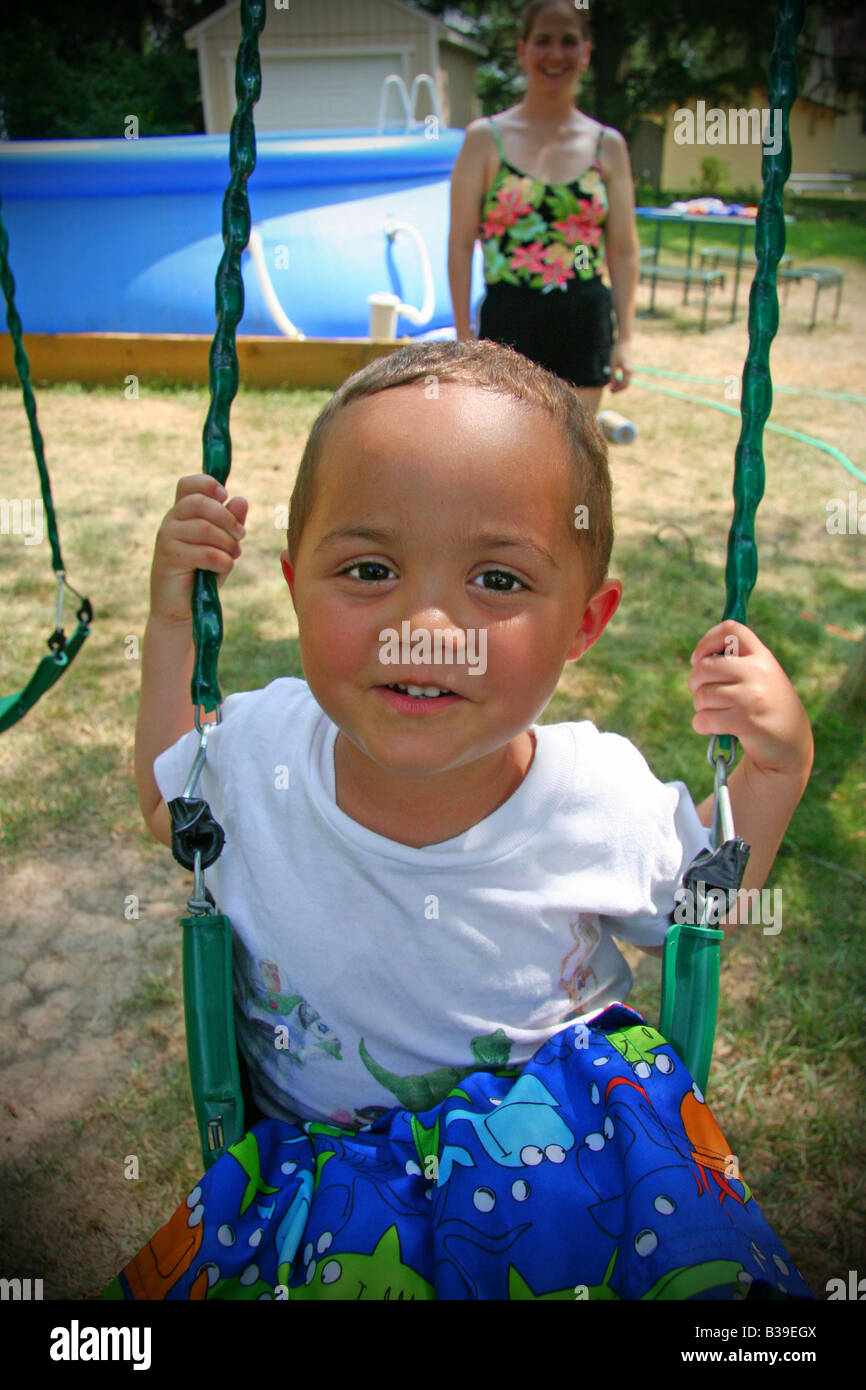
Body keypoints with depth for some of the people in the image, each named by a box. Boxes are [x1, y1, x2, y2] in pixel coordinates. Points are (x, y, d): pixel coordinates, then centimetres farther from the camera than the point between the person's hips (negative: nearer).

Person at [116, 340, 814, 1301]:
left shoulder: (612, 802, -20)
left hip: (553, 1154, -1)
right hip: (313, 1160, 2)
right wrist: (172, 623, -6)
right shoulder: (258, 745, -18)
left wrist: (774, 770, -15)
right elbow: (170, 809, 6)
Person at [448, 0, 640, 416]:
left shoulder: (608, 145, 7)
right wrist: (464, 335, -6)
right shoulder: (486, 138, 0)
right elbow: (460, 244, -1)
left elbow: (624, 251, 8)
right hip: (509, 322, -2)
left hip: (585, 323, 3)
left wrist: (624, 337, 2)